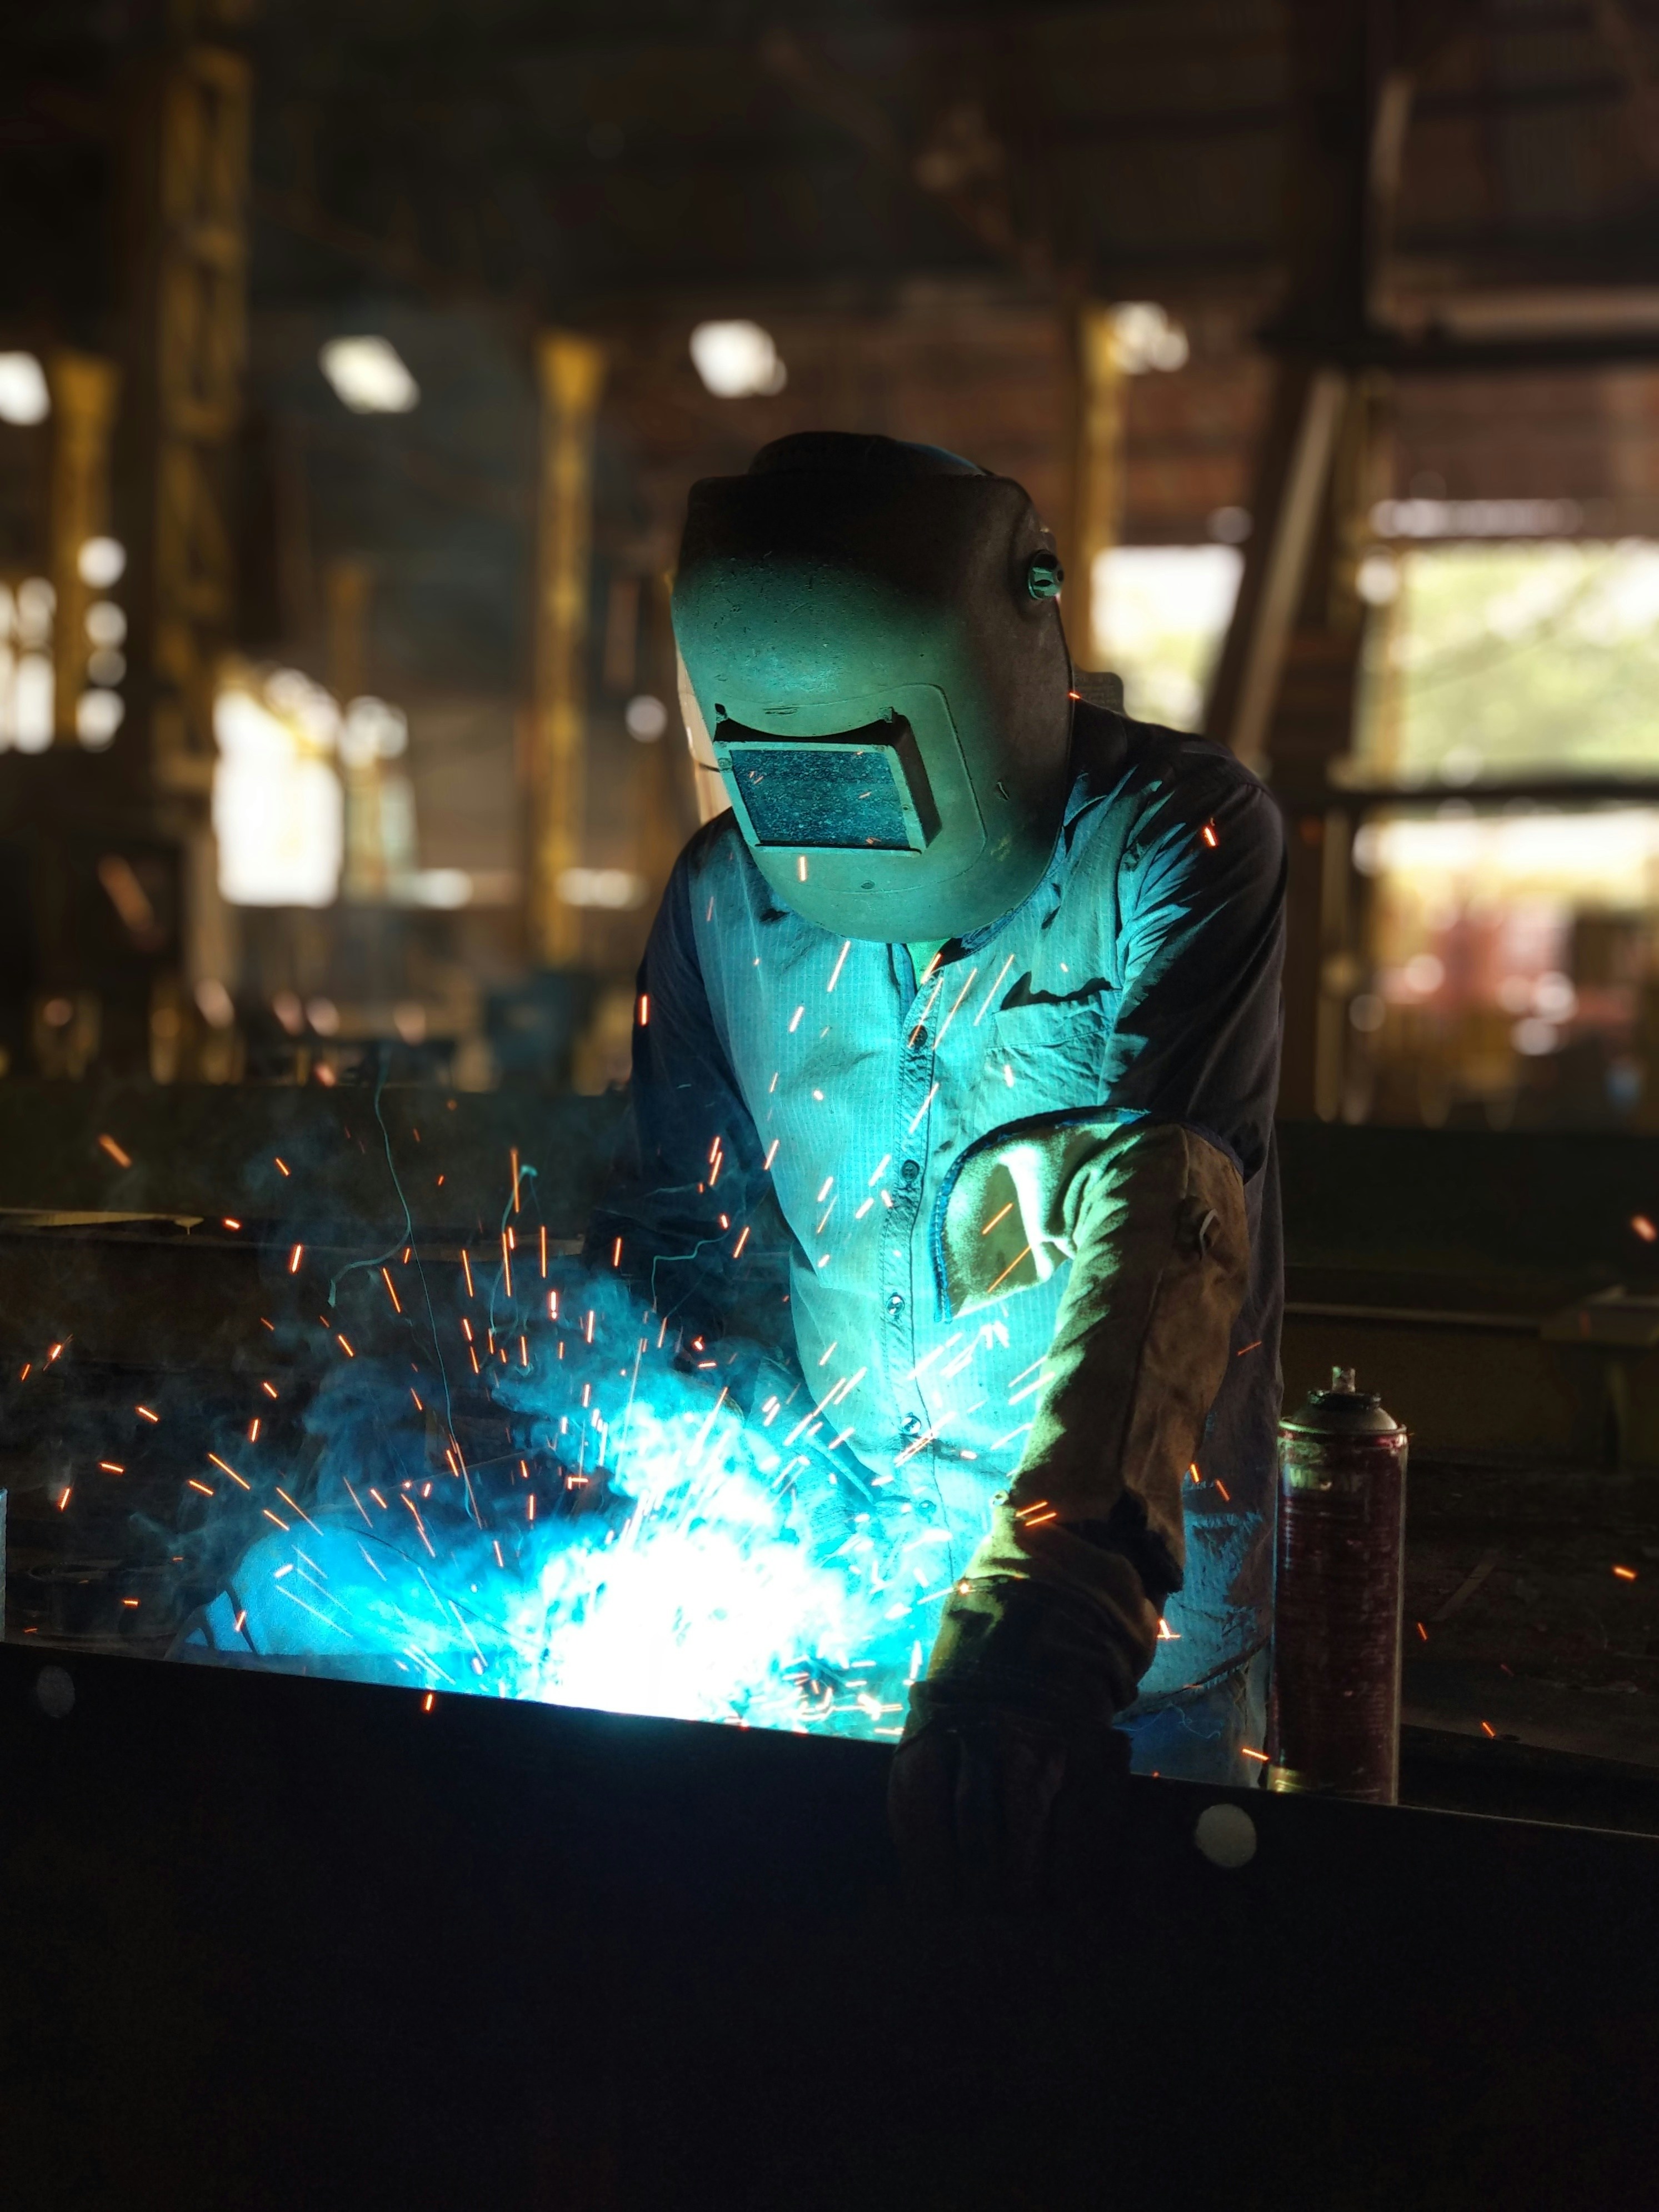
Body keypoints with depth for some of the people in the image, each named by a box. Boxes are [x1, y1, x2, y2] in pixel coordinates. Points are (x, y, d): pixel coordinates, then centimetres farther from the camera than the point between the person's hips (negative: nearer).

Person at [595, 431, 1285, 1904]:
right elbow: (696, 1242, 9)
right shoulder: (729, 891, -2)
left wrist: (1068, 1569, -45)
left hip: (1138, 1638, -3)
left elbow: (1164, 1212, -32)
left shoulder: (1175, 845, -17)